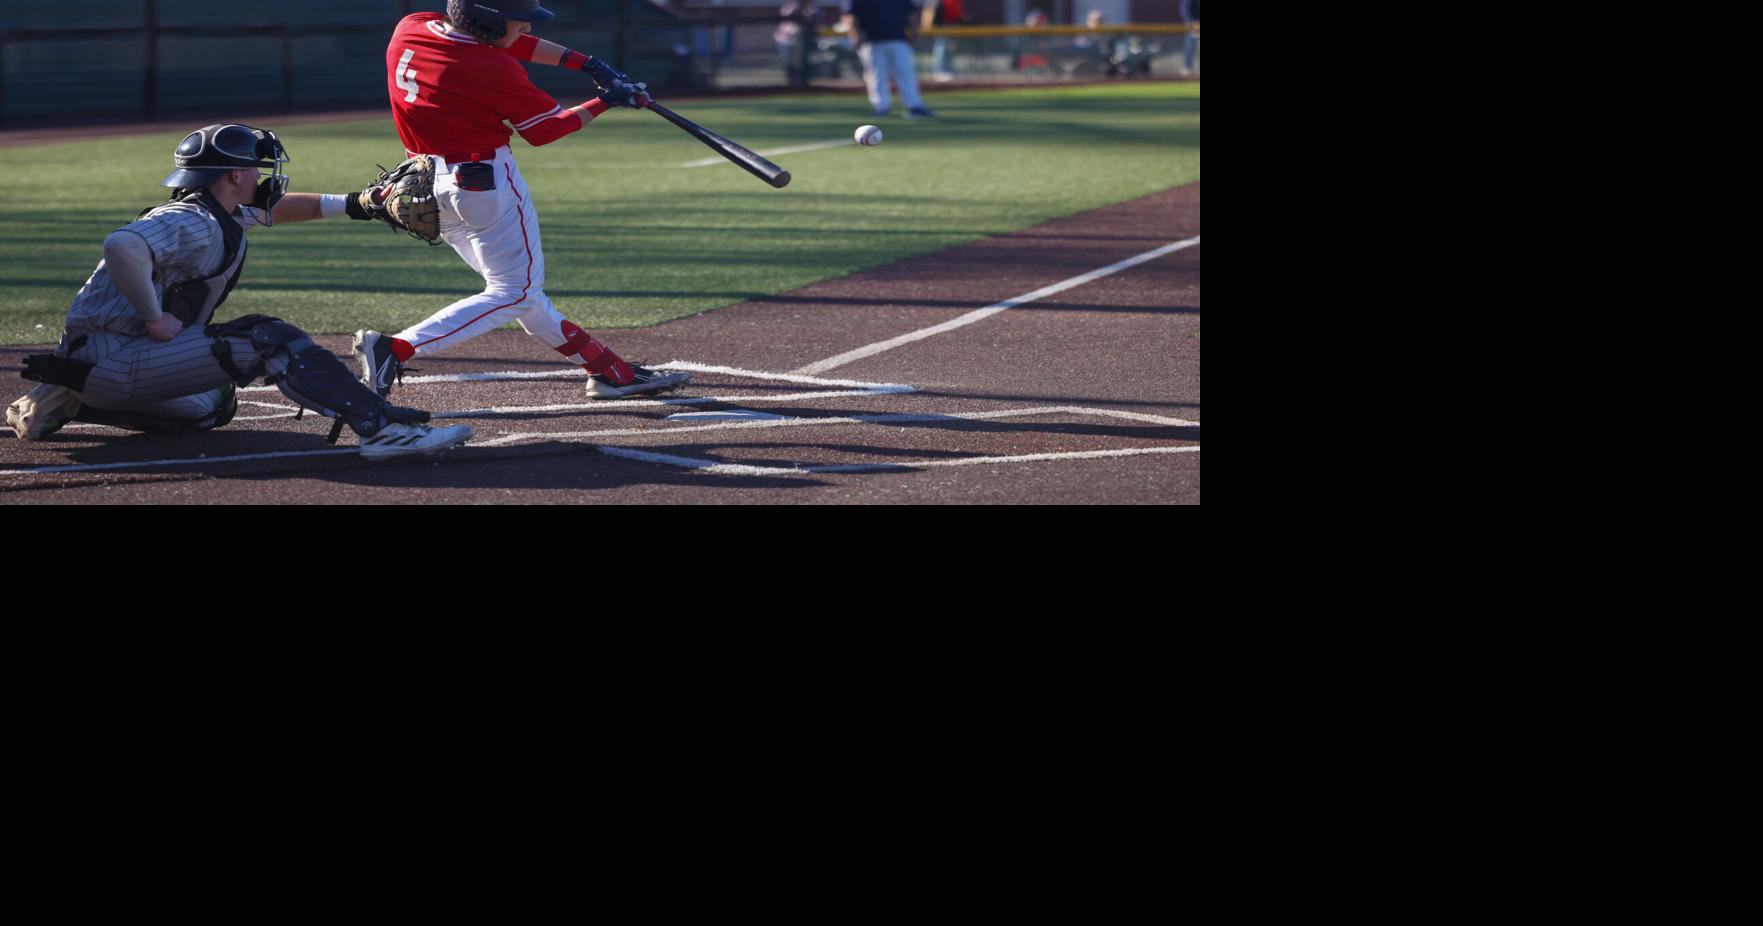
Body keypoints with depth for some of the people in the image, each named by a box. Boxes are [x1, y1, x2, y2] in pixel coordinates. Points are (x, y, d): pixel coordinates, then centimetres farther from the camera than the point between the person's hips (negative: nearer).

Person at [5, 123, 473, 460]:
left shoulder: (223, 214, 15)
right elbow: (122, 246, -36)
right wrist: (155, 319, -25)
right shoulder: (194, 225, -18)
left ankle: (68, 397, 19)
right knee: (268, 338, -17)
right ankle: (381, 429, -29)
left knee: (212, 407, 33)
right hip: (114, 355, -11)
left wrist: (350, 204, 27)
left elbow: (271, 208, 33)